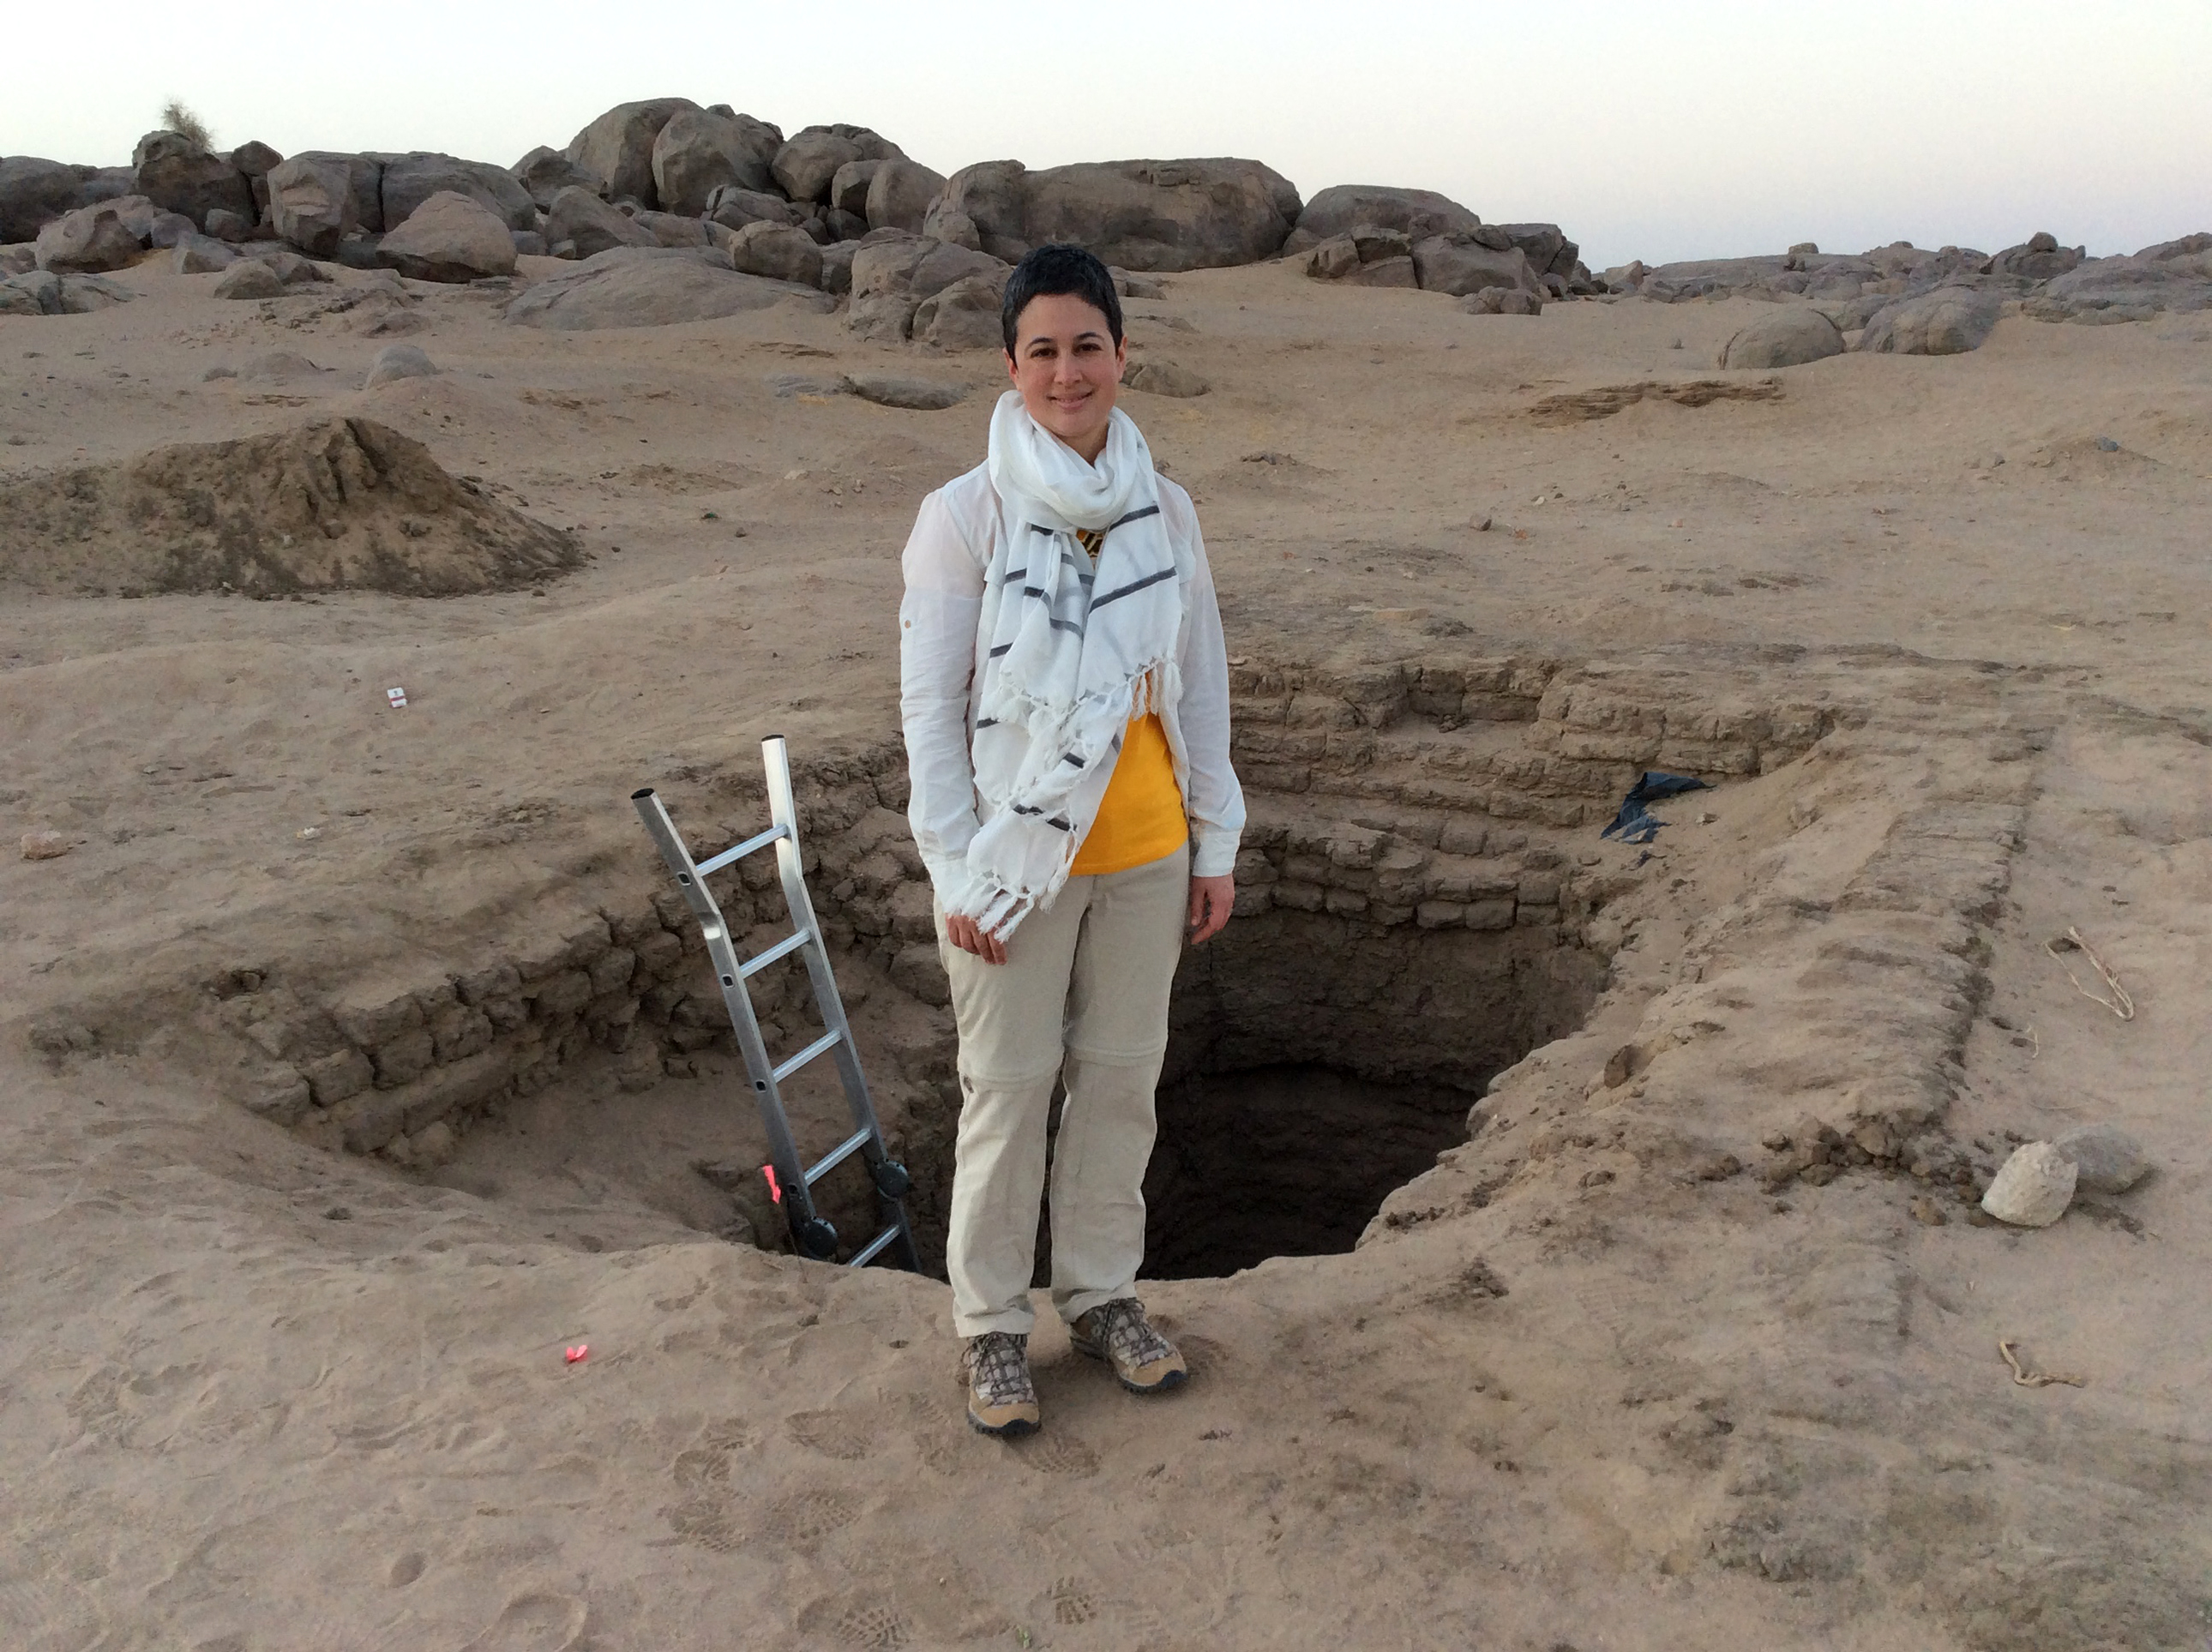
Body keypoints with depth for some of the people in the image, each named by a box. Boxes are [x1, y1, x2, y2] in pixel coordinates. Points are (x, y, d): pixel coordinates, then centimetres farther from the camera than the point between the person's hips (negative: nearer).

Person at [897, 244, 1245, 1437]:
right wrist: (958, 872, -11)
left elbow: (1201, 686, 8)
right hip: (1017, 854, -4)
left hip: (1145, 854, 4)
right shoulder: (965, 516, -9)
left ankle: (1102, 1294, 33)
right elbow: (928, 705, -8)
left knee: (1123, 1073, 14)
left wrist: (1215, 844, 8)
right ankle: (990, 1322, 24)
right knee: (1009, 1088, 6)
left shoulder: (1164, 511, 2)